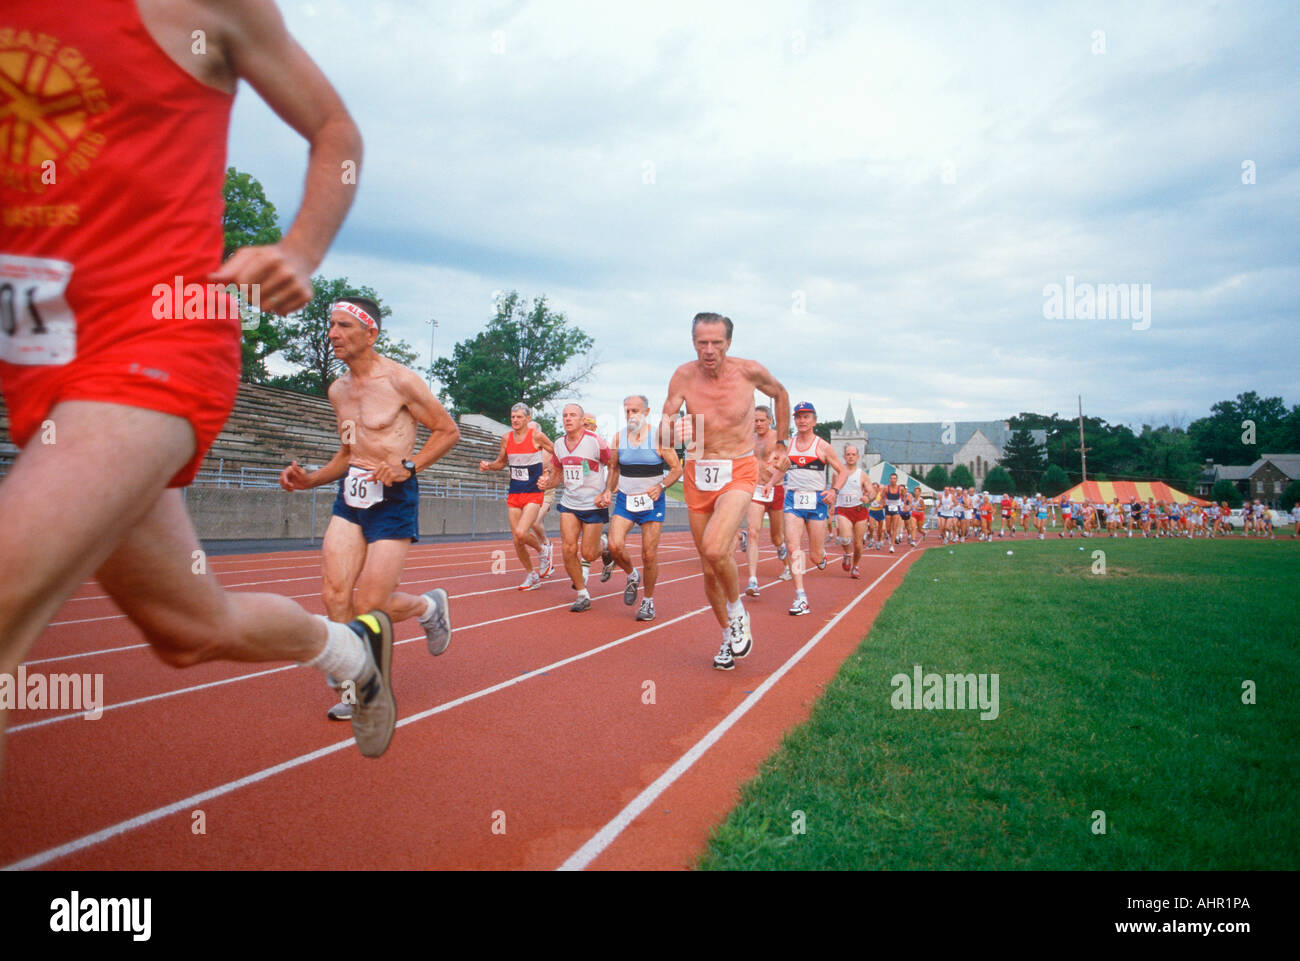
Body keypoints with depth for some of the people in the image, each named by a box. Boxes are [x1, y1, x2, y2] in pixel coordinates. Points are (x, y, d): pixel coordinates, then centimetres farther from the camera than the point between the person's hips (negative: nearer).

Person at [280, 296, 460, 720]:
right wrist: (310, 480, 7)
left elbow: (448, 430, -4)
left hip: (393, 498, -6)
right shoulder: (337, 390, 12)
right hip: (350, 496, 6)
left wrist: (407, 467, -16)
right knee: (334, 596, -5)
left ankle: (430, 607, 25)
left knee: (368, 606, -7)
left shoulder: (400, 380, -10)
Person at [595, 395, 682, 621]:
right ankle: (631, 576, 17)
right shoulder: (619, 437, 4)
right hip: (625, 499, 3)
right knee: (615, 546, -15)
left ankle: (648, 602, 17)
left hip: (652, 501, -3)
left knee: (649, 554, -2)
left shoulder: (659, 437, -7)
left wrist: (661, 486, -21)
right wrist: (608, 492, 3)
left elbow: (677, 468, -4)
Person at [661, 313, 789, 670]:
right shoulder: (684, 376, -8)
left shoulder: (749, 371, -9)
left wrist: (780, 444, 16)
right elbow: (661, 436, -10)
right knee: (709, 570, 9)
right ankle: (728, 638, 30)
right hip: (697, 475, 3)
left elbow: (780, 393, 14)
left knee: (715, 549, -27)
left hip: (738, 473, -3)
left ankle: (737, 612, 1)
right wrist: (672, 431, -34)